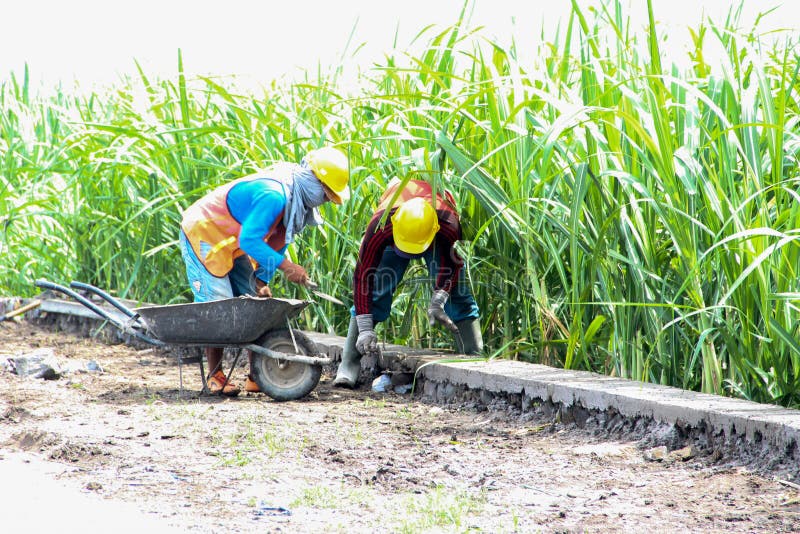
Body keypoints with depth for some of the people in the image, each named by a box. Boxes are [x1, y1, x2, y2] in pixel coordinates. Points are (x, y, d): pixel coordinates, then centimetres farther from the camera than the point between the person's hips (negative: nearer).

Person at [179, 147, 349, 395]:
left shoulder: (295, 198, -1)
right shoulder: (273, 195, -33)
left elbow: (278, 242, 7)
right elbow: (249, 239, -37)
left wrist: (262, 279, 1)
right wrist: (284, 265, -37)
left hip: (230, 245, 10)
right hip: (202, 235, -10)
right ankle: (215, 376, -5)